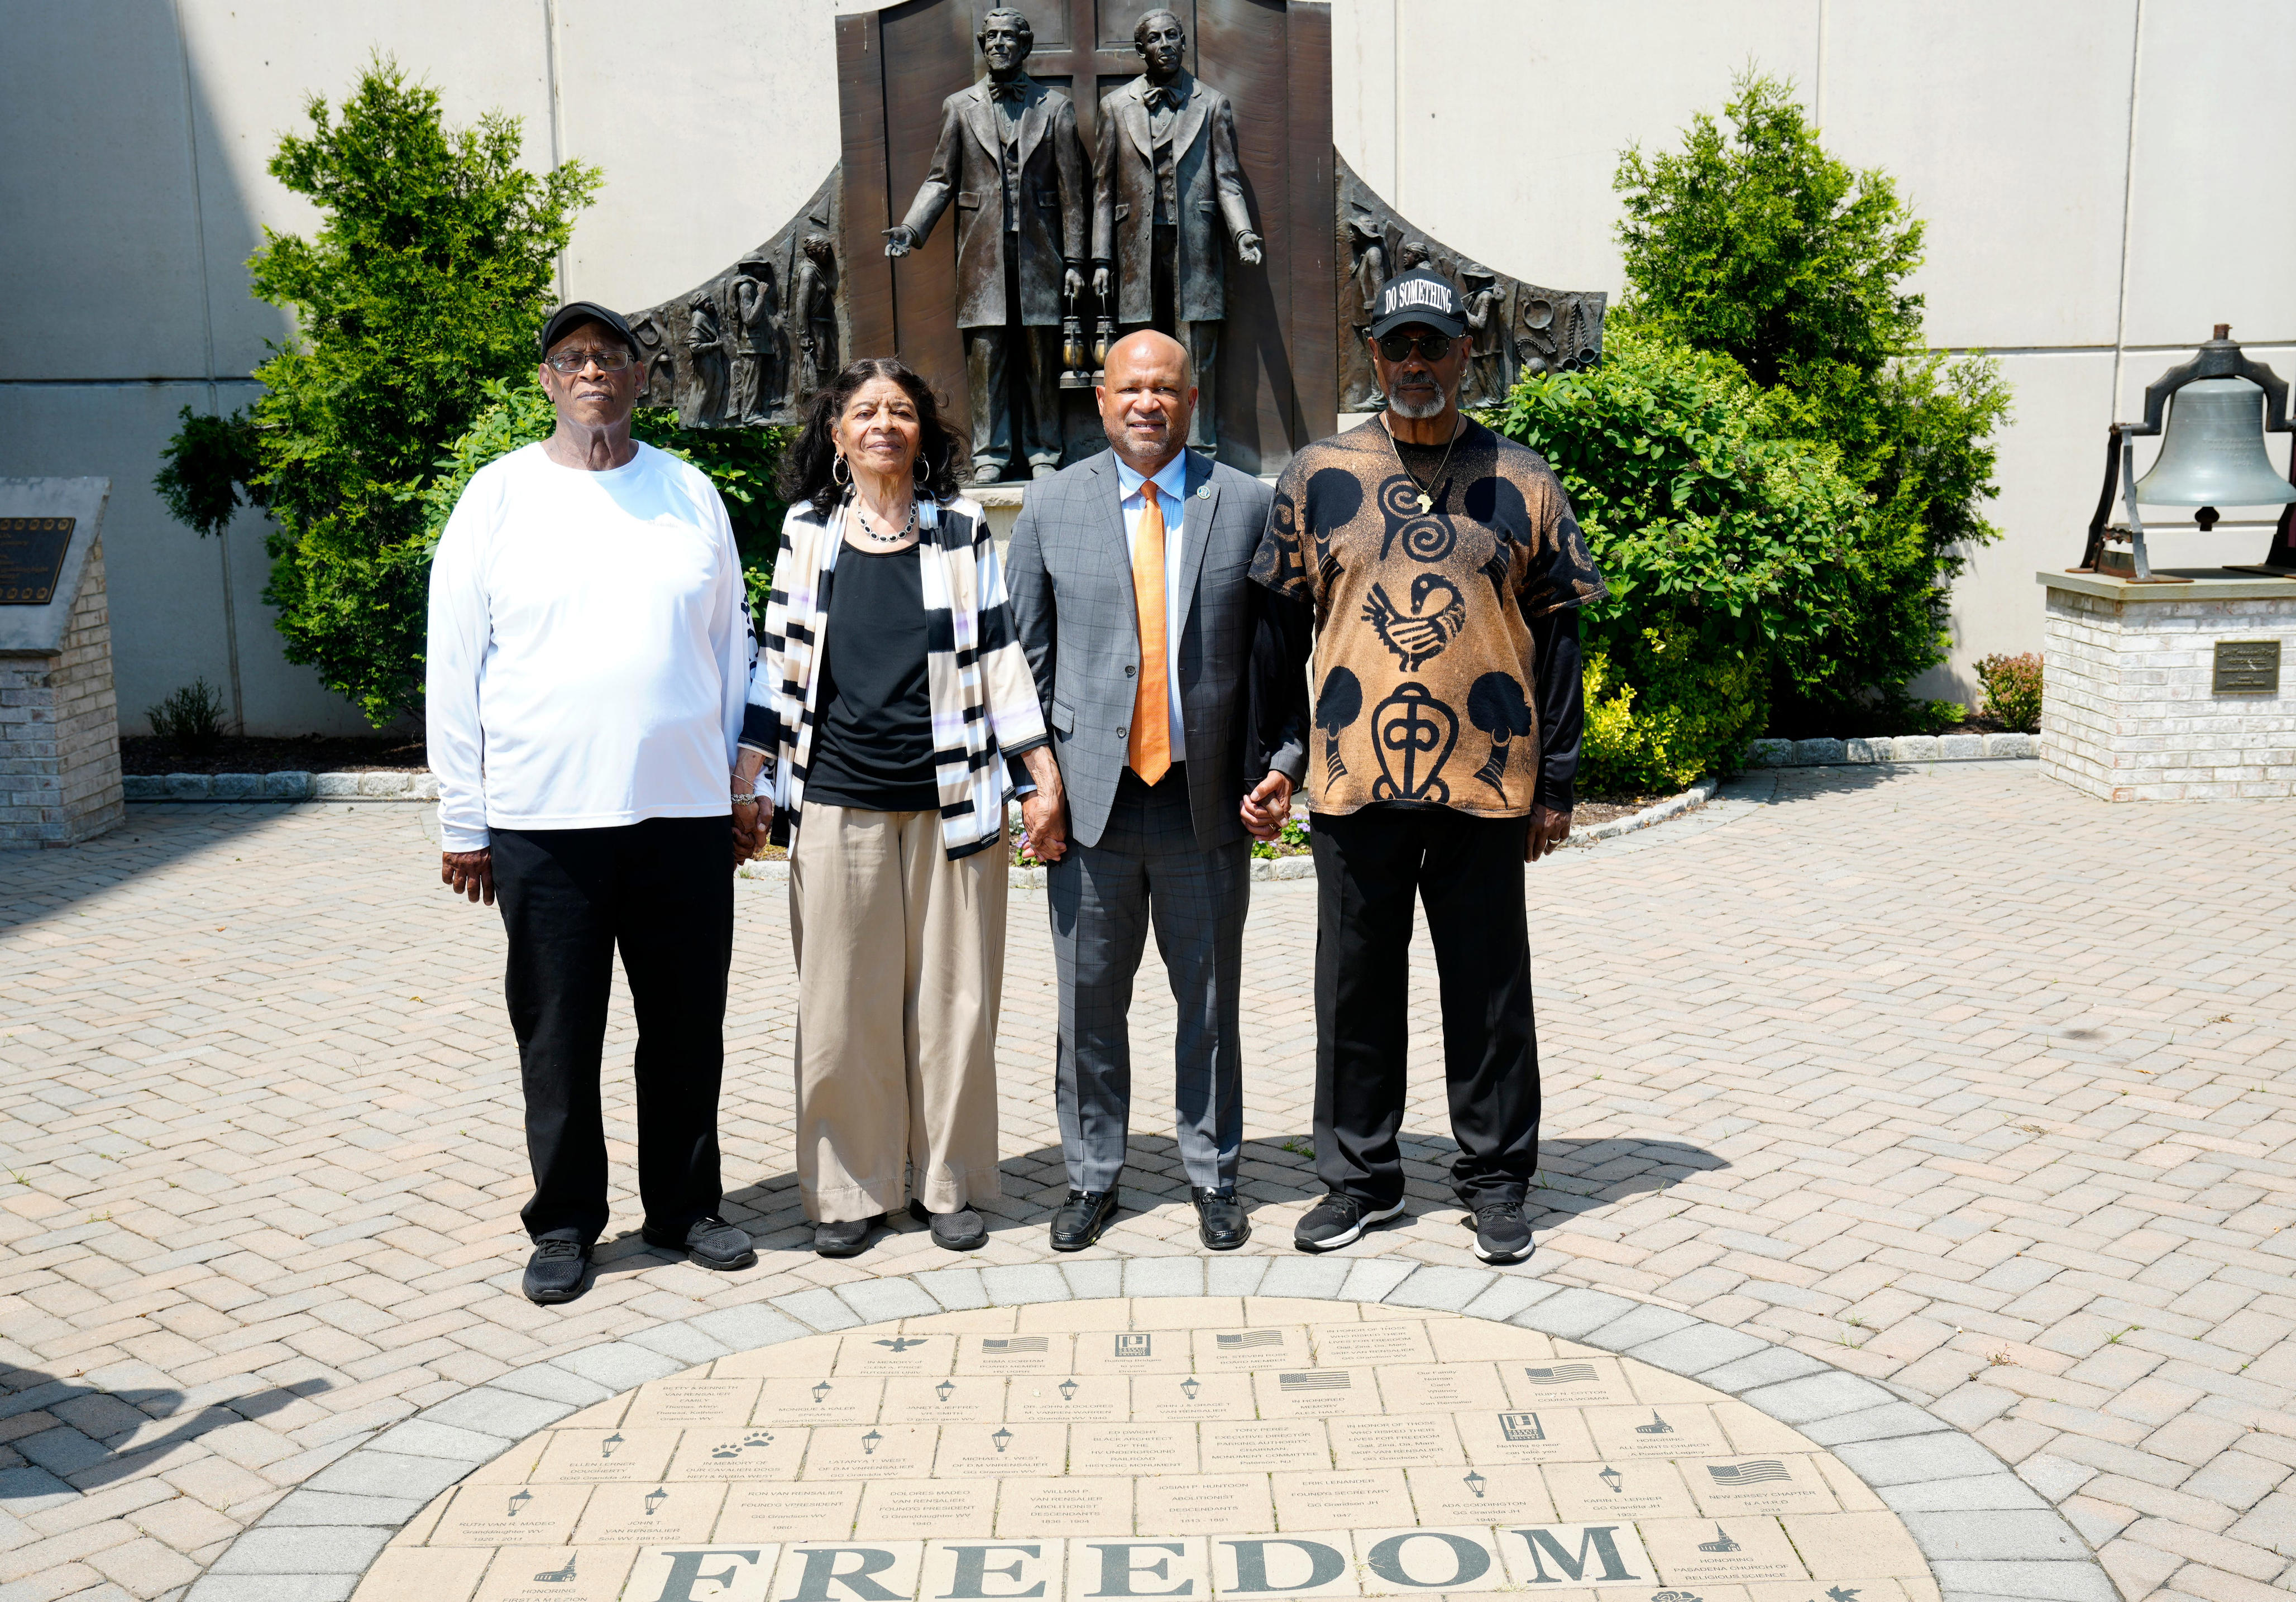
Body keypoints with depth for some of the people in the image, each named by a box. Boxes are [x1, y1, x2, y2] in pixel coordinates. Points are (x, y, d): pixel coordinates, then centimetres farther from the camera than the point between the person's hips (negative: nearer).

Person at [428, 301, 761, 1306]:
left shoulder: (690, 495, 8)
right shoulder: (499, 497, 3)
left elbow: (731, 648, 13)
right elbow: (454, 667, 3)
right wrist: (462, 821, 0)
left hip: (684, 811, 2)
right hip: (543, 818, -2)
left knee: (688, 1026, 9)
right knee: (558, 1035, 6)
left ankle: (684, 1206, 25)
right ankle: (564, 1224, 22)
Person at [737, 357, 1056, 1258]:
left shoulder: (962, 531, 6)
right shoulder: (808, 531, 7)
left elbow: (997, 654, 7)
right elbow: (779, 658, 9)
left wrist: (1045, 774, 2)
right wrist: (747, 782, 6)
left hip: (951, 799, 0)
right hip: (839, 803, 0)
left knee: (952, 996, 6)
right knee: (843, 1004, 4)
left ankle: (948, 1182, 20)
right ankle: (852, 1188, 18)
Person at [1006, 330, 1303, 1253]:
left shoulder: (1248, 506, 4)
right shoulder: (1051, 509, 6)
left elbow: (1281, 654, 6)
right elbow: (1025, 661, 6)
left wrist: (1282, 766, -3)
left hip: (1208, 799, 0)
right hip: (1090, 797, 1)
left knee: (1210, 1004, 10)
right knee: (1089, 1006, 9)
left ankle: (1213, 1179, 25)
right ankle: (1091, 1179, 25)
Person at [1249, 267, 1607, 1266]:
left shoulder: (1519, 482, 5)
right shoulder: (1317, 476, 7)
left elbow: (1557, 631, 6)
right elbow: (1281, 623, 10)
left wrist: (1556, 780, 2)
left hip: (1484, 778, -1)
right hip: (1354, 780, 1)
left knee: (1488, 989, 7)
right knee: (1356, 987, 9)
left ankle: (1496, 1182, 22)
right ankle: (1358, 1176, 24)